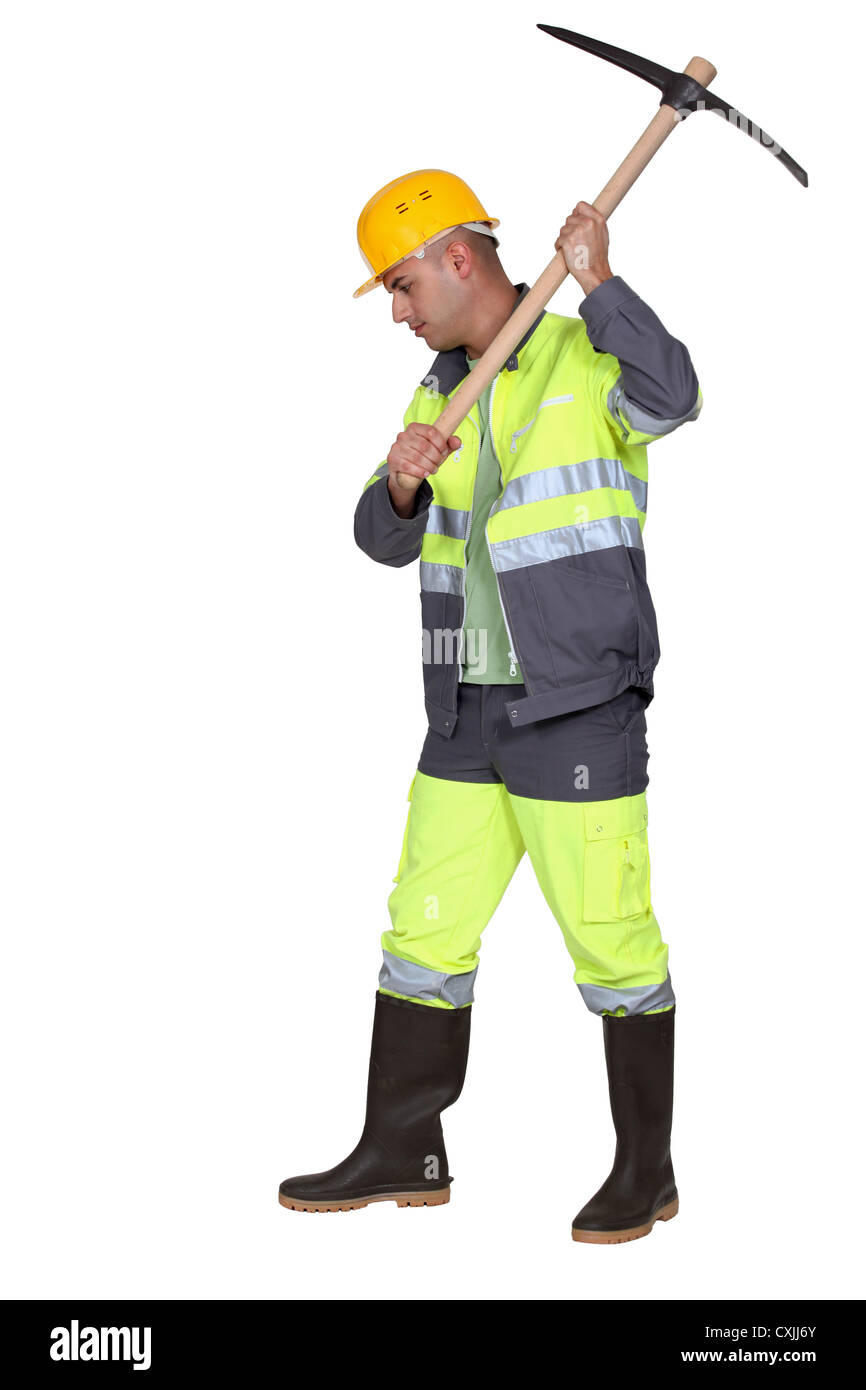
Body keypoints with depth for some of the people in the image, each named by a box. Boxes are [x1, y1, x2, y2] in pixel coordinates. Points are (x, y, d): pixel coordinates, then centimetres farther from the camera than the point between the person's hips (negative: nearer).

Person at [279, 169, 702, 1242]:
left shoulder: (588, 358, -7)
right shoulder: (440, 391, 15)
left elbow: (671, 396, -29)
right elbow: (385, 542, 9)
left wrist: (597, 283, -33)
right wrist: (402, 481, -11)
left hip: (579, 710, -7)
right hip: (467, 714, 7)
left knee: (610, 938, -1)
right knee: (424, 932, 11)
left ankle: (646, 1170, 14)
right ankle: (402, 1153, 22)